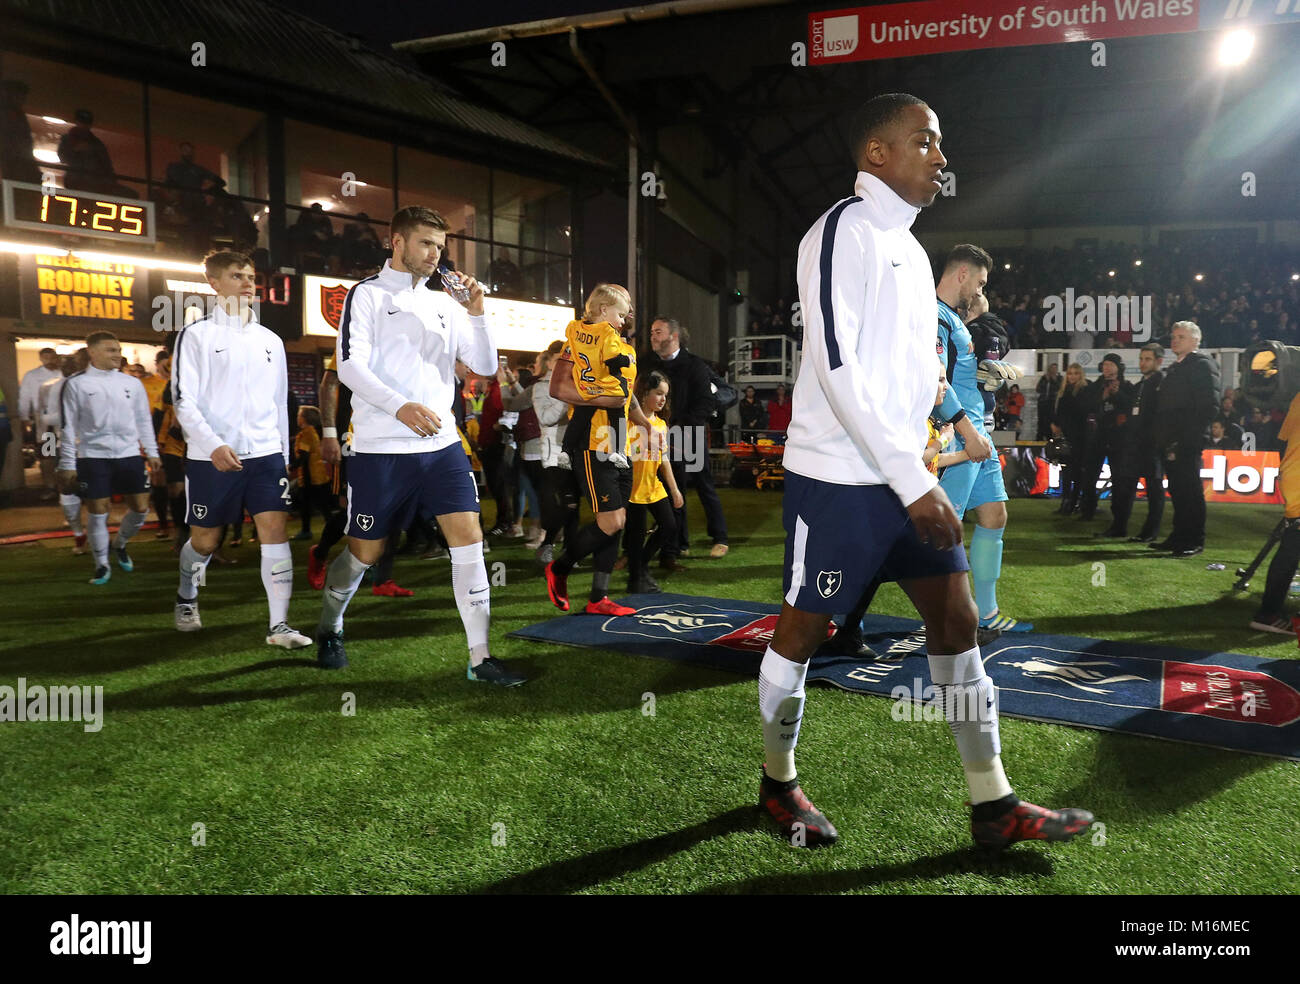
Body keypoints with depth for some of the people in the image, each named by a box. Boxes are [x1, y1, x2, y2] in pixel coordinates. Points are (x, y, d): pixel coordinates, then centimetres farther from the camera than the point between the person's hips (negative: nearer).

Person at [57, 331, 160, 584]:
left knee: (140, 508, 4)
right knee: (98, 512, -1)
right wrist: (67, 464, -2)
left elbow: (143, 420, 14)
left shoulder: (132, 383, 8)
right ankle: (102, 564, 16)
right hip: (93, 457, -3)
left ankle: (120, 544, 32)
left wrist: (152, 452, 9)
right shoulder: (76, 384, -1)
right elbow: (68, 426, 0)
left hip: (129, 454, 3)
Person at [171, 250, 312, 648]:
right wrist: (213, 445, -21)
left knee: (275, 530, -11)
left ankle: (278, 624, -9)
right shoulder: (196, 335, -1)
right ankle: (187, 597, 39)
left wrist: (284, 454, 16)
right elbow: (183, 400, -8)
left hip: (265, 452, 3)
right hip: (210, 457, -3)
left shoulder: (270, 340, 13)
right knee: (205, 539, 10)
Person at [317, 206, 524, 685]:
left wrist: (476, 313, -4)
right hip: (381, 448, -4)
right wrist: (400, 406, -28)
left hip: (441, 443, 4)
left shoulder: (444, 303, 15)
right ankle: (329, 628, 36)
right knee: (365, 551, 7)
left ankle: (480, 658, -1)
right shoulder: (367, 294, -1)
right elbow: (350, 366, -13)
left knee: (469, 539, -7)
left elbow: (485, 366, 10)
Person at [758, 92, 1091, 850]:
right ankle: (779, 783, 24)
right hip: (837, 476, -9)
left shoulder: (908, 246, 17)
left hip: (904, 475, 9)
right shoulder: (843, 231, -10)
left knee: (957, 619, 7)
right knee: (804, 628, 4)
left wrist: (921, 475, 13)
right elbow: (836, 367, -19)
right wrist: (914, 481, -20)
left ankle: (993, 806, 16)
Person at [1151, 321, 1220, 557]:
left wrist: (1189, 437, -19)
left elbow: (1209, 405, -14)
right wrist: (1163, 437, 13)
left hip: (1188, 442, -8)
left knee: (1190, 490, -6)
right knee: (1177, 490, 12)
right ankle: (1179, 536, 19)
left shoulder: (1203, 364, -5)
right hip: (1172, 442, 8)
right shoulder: (1175, 369, 22)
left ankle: (1195, 541, -1)